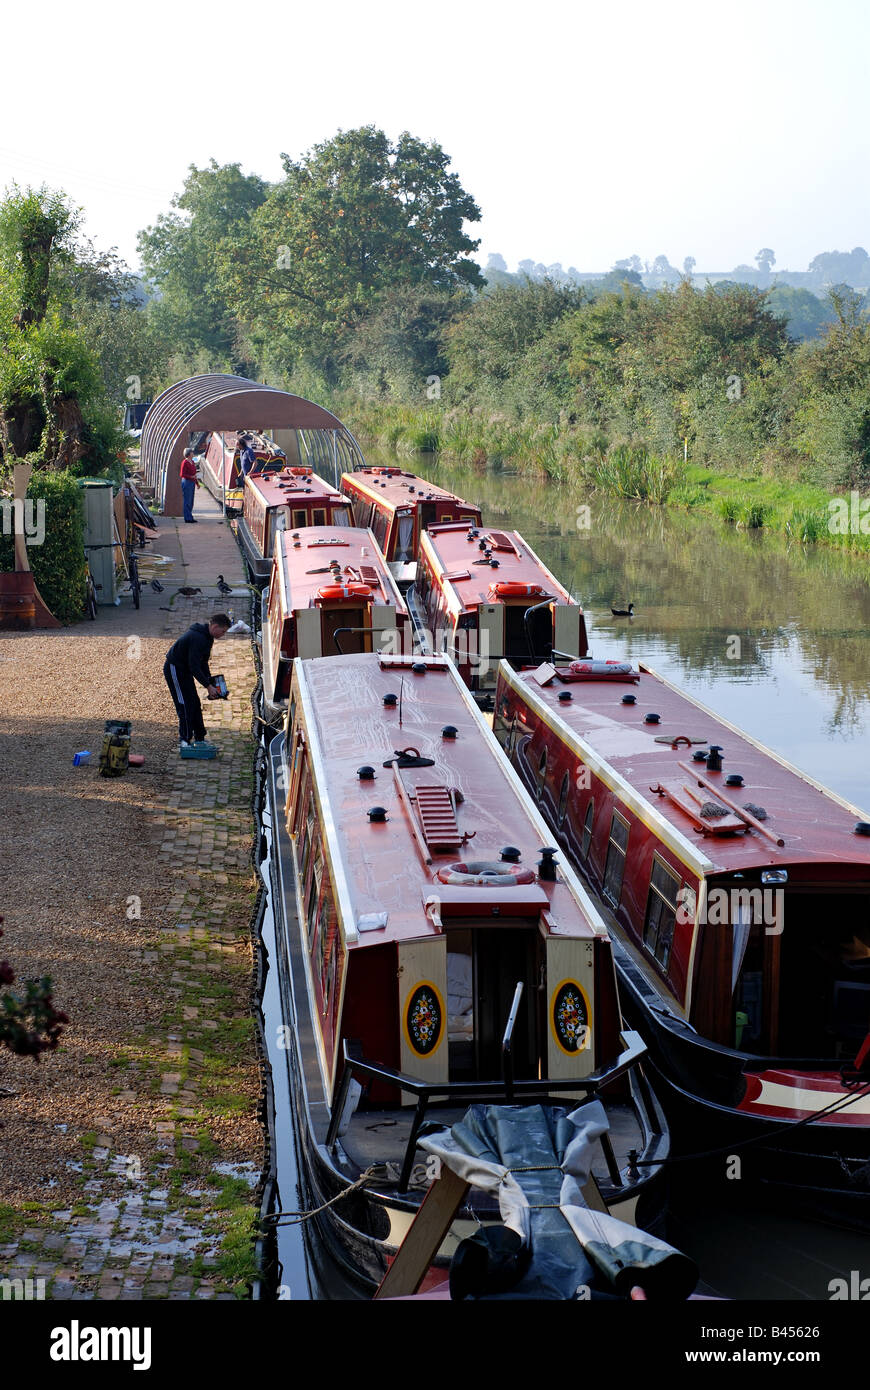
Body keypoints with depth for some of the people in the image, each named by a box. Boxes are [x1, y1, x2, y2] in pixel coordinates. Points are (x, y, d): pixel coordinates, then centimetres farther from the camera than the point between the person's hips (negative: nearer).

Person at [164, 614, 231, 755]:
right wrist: (208, 686, -25)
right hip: (174, 669, -10)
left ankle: (200, 738, 17)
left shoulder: (207, 637, 5)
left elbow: (203, 663, 13)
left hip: (184, 669, 10)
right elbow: (194, 666, -29)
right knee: (185, 705, -11)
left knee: (195, 704, 10)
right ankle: (184, 742, -7)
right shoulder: (198, 638, -28)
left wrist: (211, 684, 5)